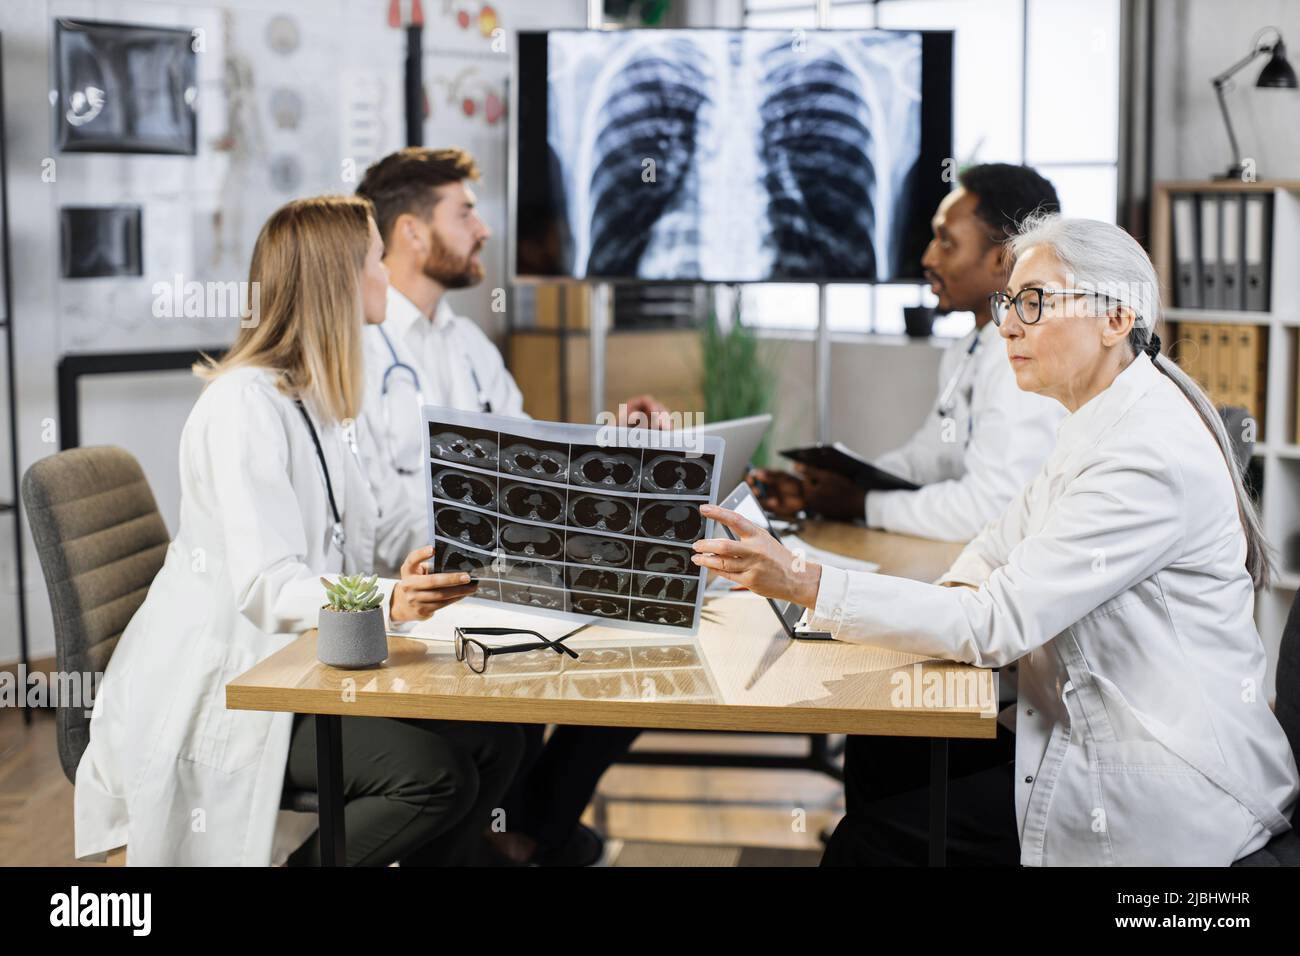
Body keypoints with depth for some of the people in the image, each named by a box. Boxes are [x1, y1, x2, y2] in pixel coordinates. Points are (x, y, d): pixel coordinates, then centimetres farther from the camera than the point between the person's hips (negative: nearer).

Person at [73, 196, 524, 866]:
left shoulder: (317, 400, 15)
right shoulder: (243, 404, -17)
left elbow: (366, 527, 18)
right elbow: (269, 585, -25)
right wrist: (387, 603, -41)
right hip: (220, 692, -9)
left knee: (495, 740, -10)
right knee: (436, 777, -24)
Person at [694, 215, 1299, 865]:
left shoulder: (1147, 455, -23)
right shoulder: (1103, 425, 9)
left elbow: (997, 623, -25)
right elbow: (1001, 547, 16)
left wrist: (805, 585, -28)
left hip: (1165, 808, -9)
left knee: (873, 838, -10)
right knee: (878, 759, 10)